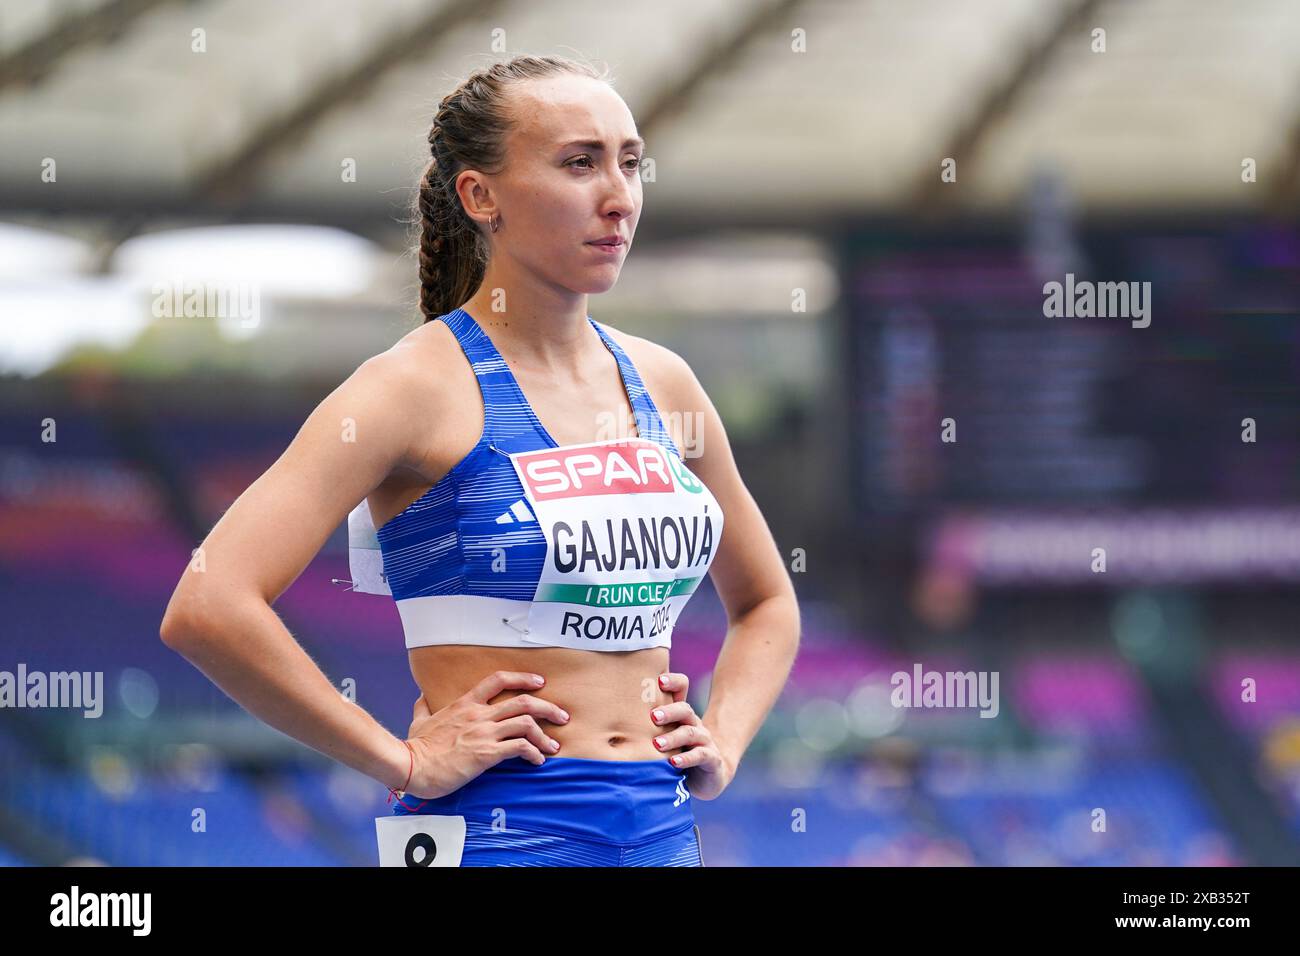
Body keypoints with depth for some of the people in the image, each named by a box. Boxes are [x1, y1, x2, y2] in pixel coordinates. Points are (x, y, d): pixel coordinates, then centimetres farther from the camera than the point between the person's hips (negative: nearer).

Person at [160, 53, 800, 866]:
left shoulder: (659, 379, 10)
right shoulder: (422, 386, -9)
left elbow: (767, 601, 26)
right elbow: (208, 607, -20)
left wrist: (722, 745, 9)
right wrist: (405, 762, -16)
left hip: (663, 829, 6)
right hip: (498, 831, -6)